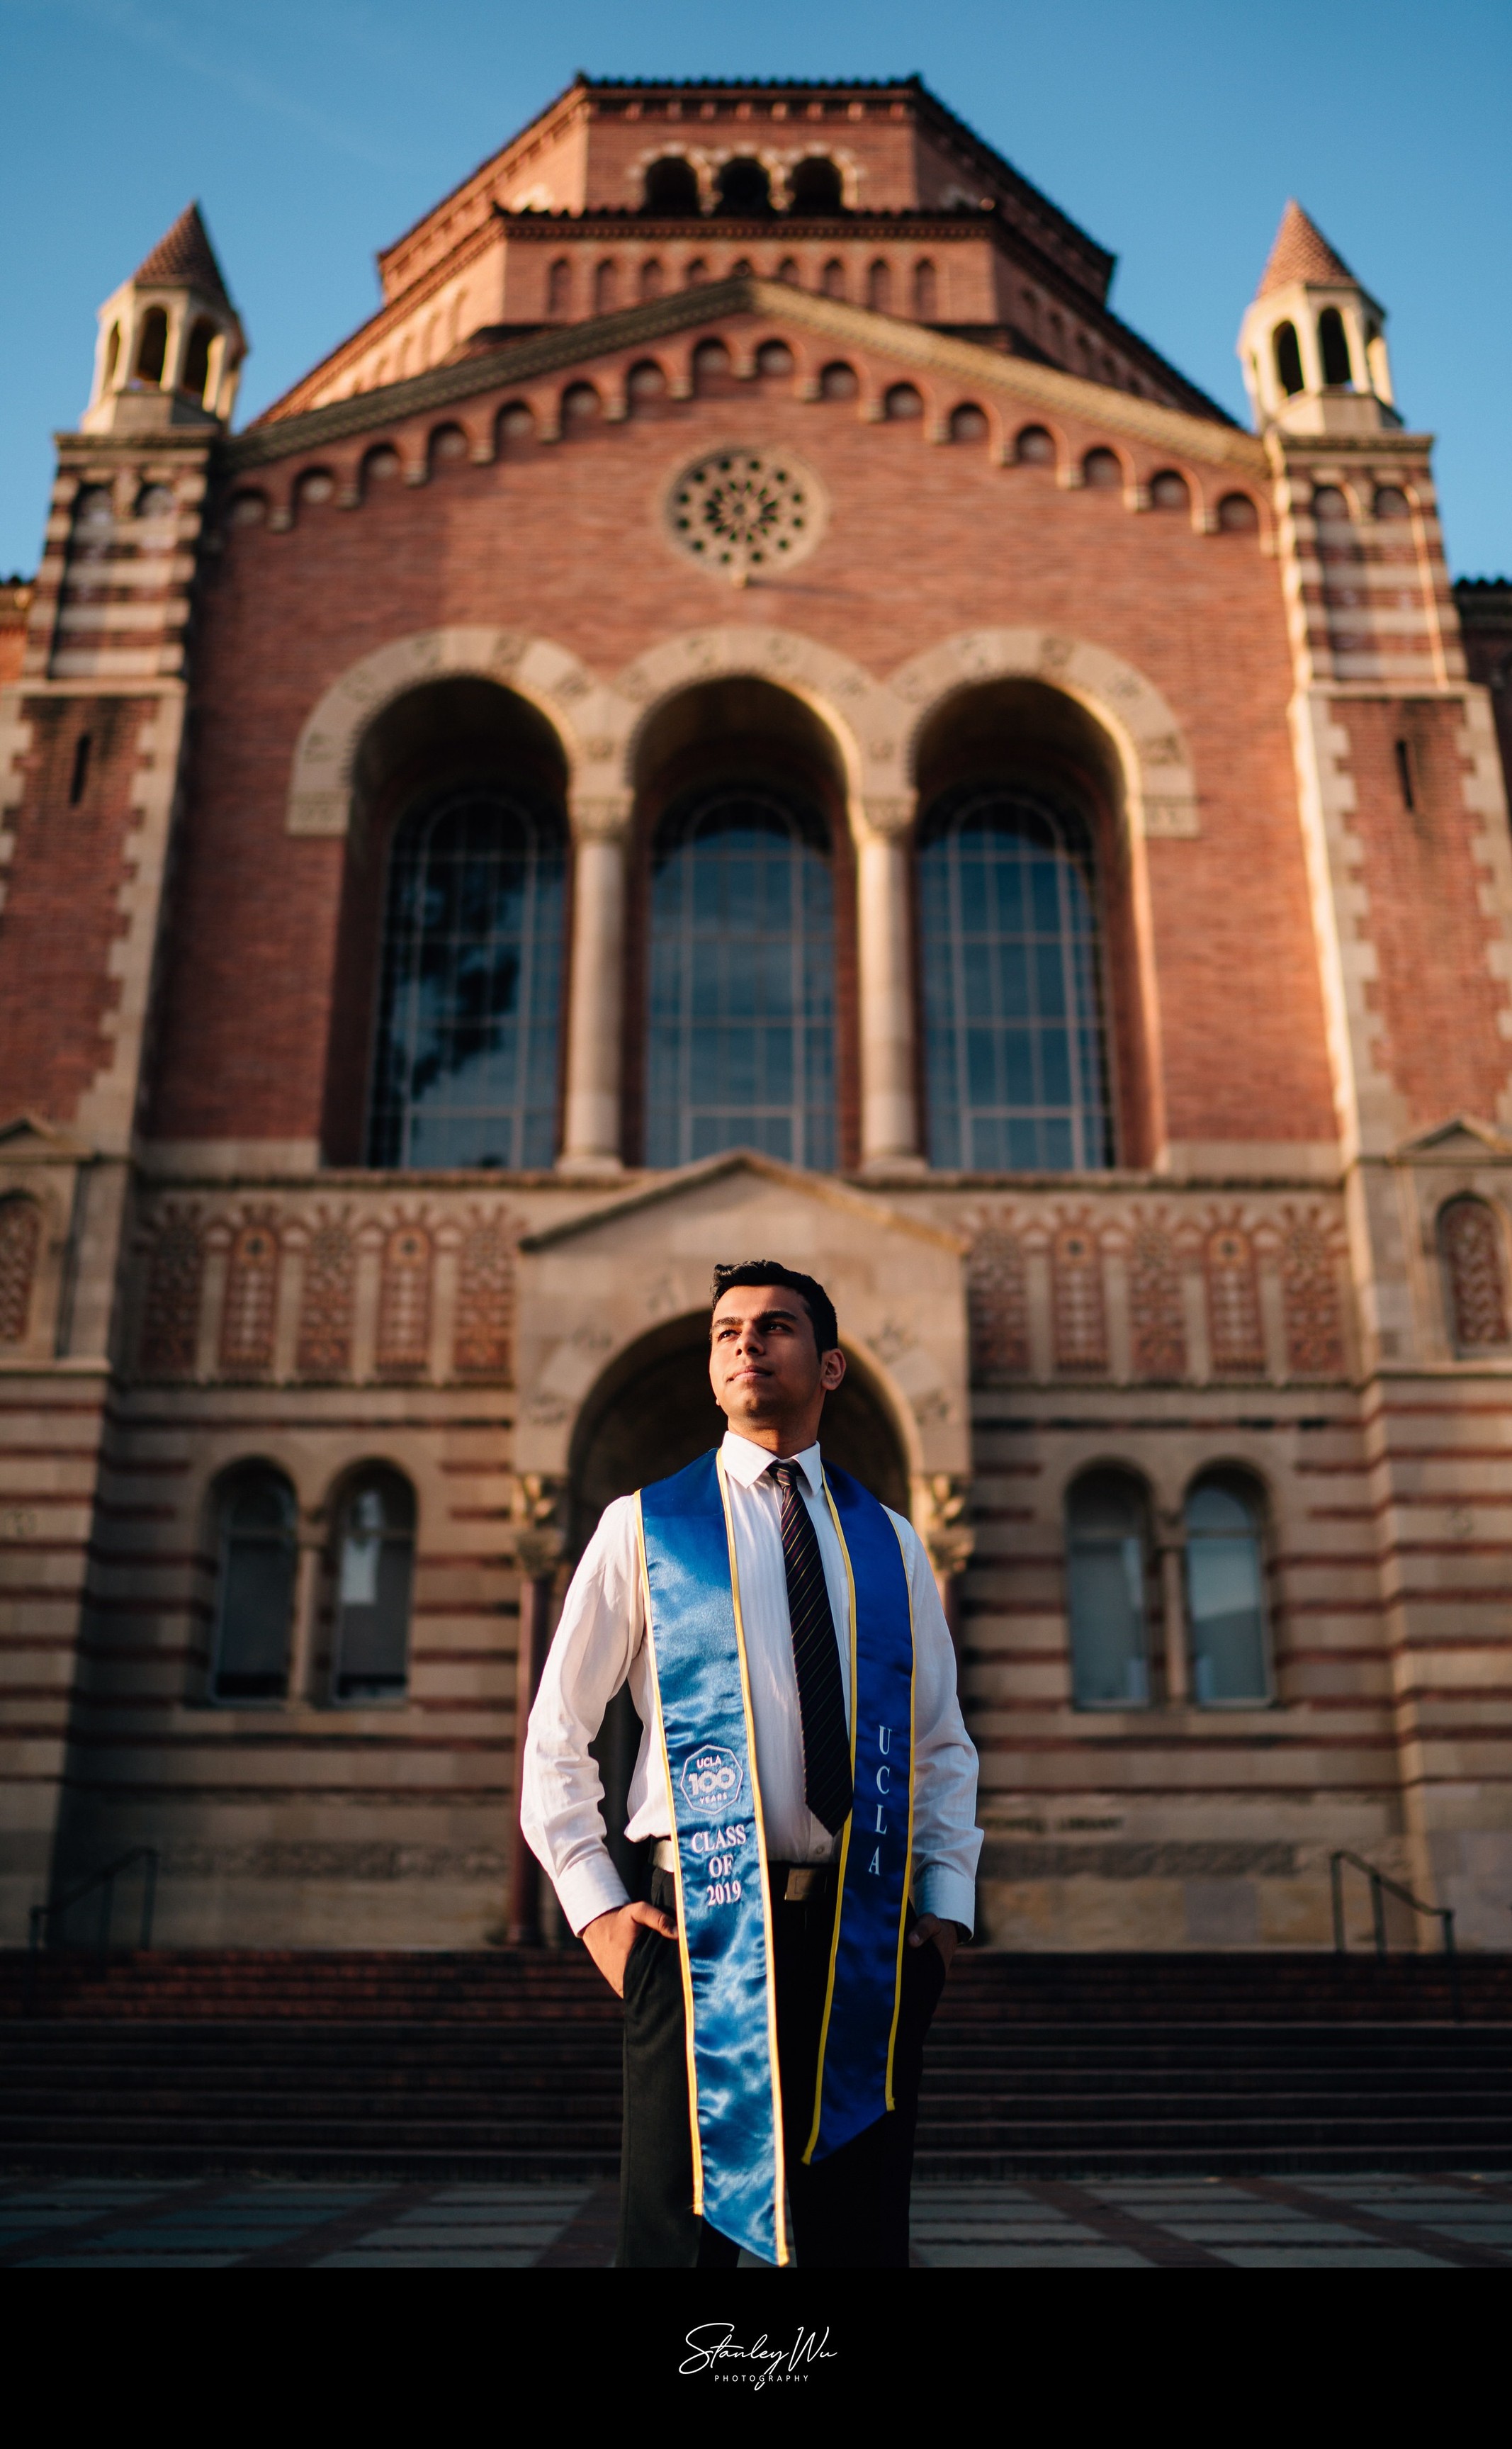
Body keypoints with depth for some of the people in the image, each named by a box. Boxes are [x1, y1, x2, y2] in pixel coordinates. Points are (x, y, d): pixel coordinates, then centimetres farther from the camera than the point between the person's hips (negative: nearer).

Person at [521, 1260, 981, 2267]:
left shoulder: (890, 1543, 11)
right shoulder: (646, 1526, 3)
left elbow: (945, 1746, 16)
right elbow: (555, 1738, 5)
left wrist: (947, 1902, 5)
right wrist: (595, 1907, -2)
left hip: (867, 1938, 3)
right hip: (702, 1926, -2)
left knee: (863, 2240, 10)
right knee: (679, 2233, 2)